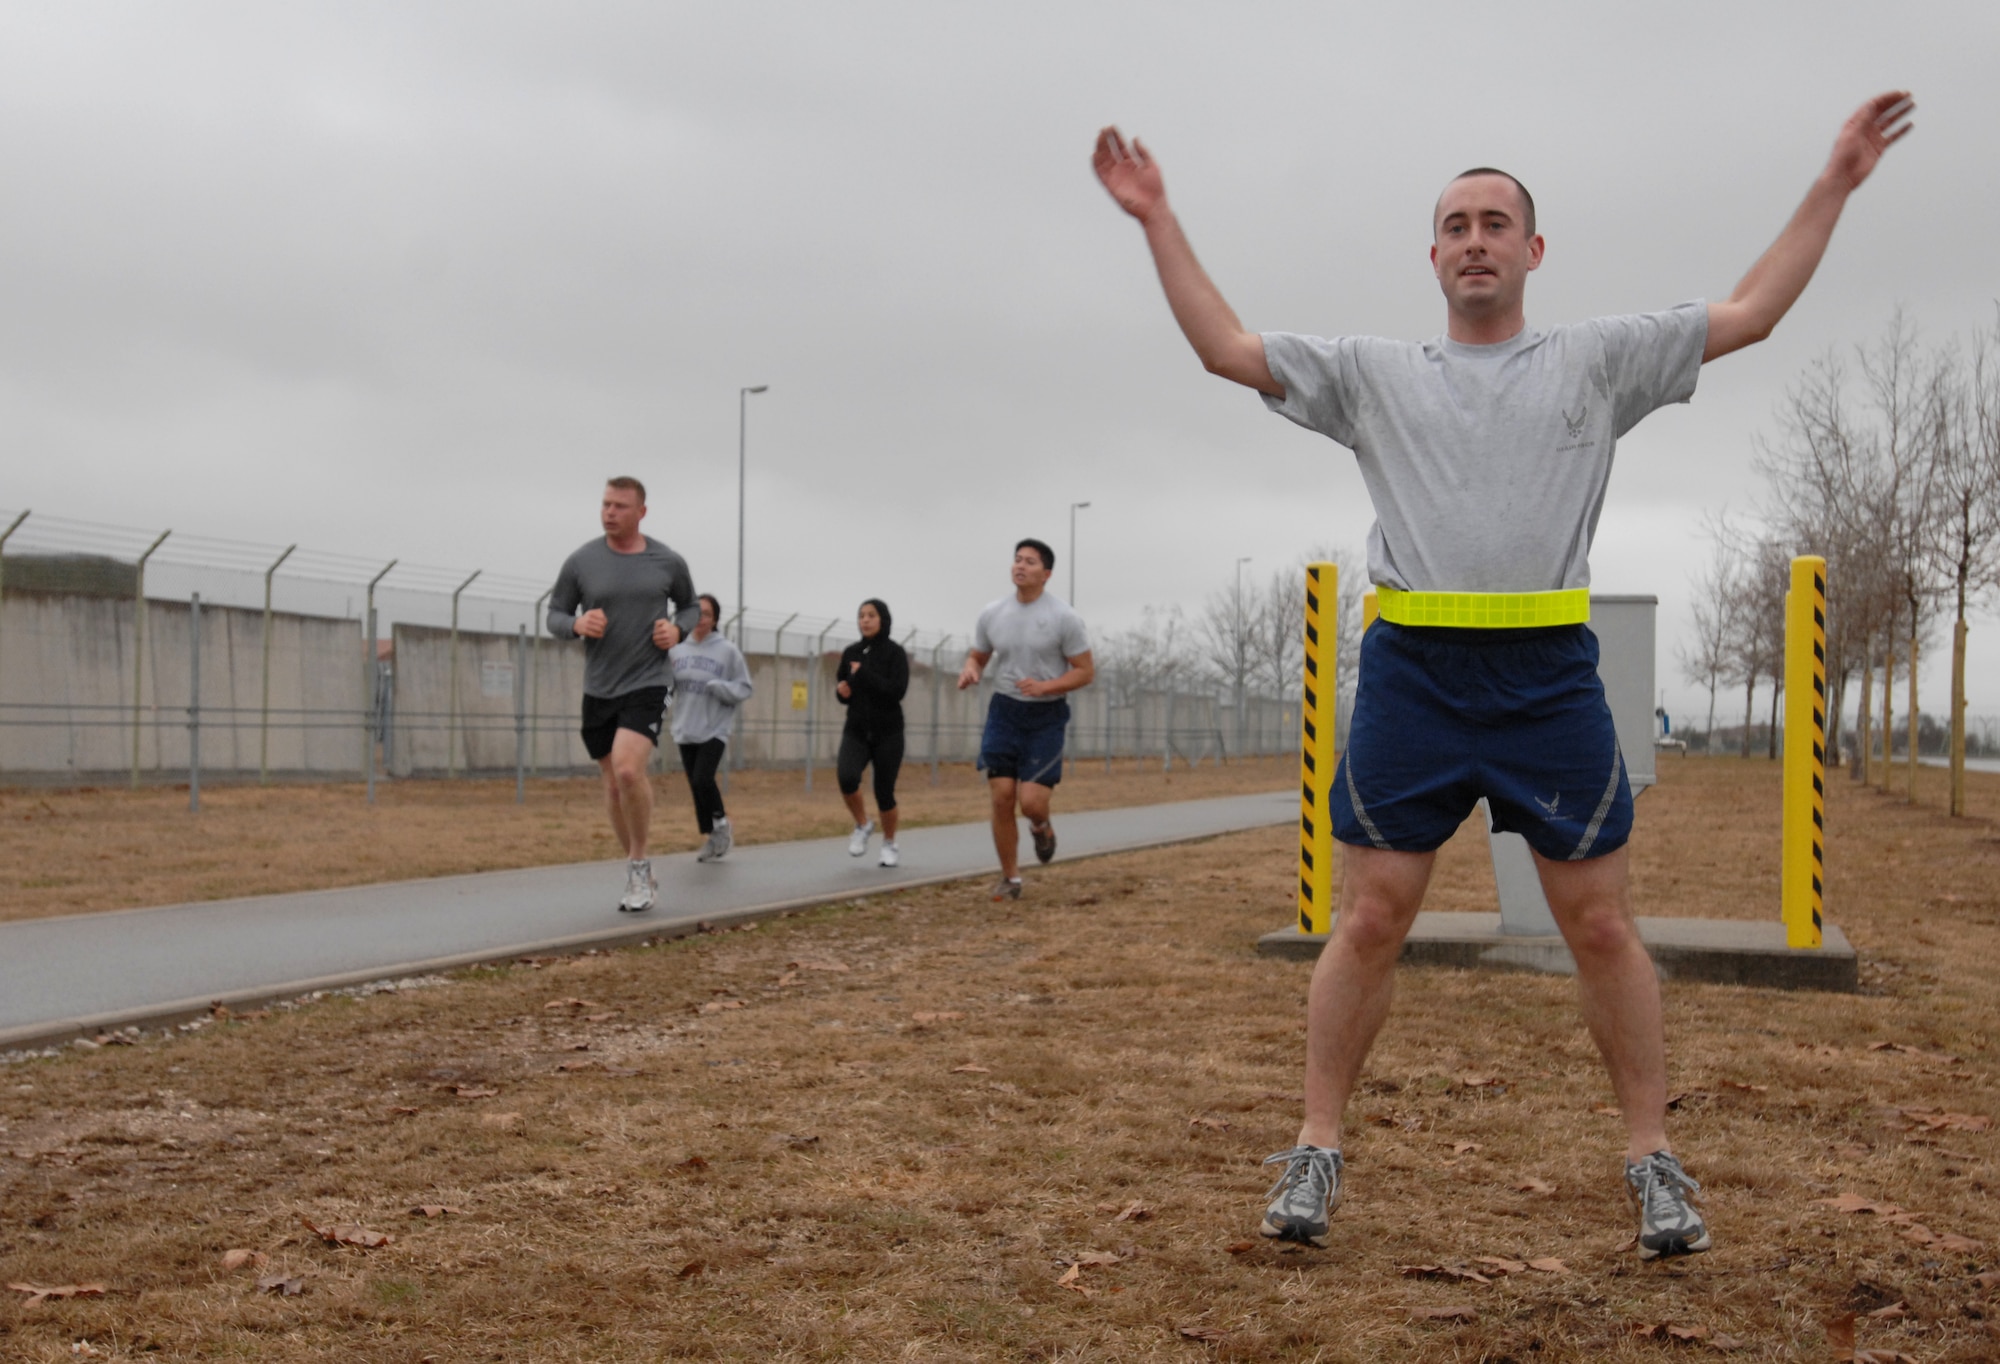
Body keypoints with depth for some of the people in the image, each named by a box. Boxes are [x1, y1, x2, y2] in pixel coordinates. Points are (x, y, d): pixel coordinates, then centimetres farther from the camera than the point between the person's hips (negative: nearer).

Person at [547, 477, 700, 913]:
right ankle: (640, 876, 28)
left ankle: (639, 865, -3)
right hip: (598, 689, 3)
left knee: (628, 770, -23)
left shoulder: (669, 563, -2)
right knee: (614, 784, 11)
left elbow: (689, 606, 16)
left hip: (646, 684, -3)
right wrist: (577, 623, -17)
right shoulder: (581, 562, -2)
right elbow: (555, 616, 6)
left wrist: (677, 629, -6)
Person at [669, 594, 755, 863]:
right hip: (686, 730, 4)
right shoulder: (678, 649, 5)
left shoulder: (728, 651, -5)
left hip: (715, 729, -4)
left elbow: (744, 689, -3)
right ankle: (710, 839, 18)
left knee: (703, 780, -17)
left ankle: (721, 822, 9)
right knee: (695, 787, 6)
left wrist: (719, 687, -20)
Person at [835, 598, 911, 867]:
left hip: (887, 733, -3)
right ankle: (862, 825, 3)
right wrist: (841, 692, -6)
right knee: (846, 777, -23)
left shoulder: (895, 652, -6)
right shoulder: (851, 652, 6)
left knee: (884, 791, 1)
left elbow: (897, 691, -18)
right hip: (856, 731, 3)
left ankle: (890, 844, 26)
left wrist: (864, 674, -20)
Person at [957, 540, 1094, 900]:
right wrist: (970, 670, -12)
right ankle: (1010, 879, 12)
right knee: (1002, 798, -5)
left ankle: (1041, 826, 26)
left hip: (1046, 716, -3)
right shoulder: (992, 613, 1)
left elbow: (1086, 671, -7)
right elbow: (977, 656, 13)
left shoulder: (1064, 617, -10)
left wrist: (1045, 687, -23)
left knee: (1030, 802, -13)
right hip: (1004, 711, 3)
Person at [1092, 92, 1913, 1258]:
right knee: (1369, 922, 1)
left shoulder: (1597, 361, 12)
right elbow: (1227, 348, 10)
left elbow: (1749, 316, 9)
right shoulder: (1373, 374, 13)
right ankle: (1319, 1152, 12)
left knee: (1603, 926, 4)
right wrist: (1159, 219, 8)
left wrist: (1836, 185, 7)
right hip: (1410, 677, 0)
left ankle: (1655, 1160, 16)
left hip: (1551, 679, 0)